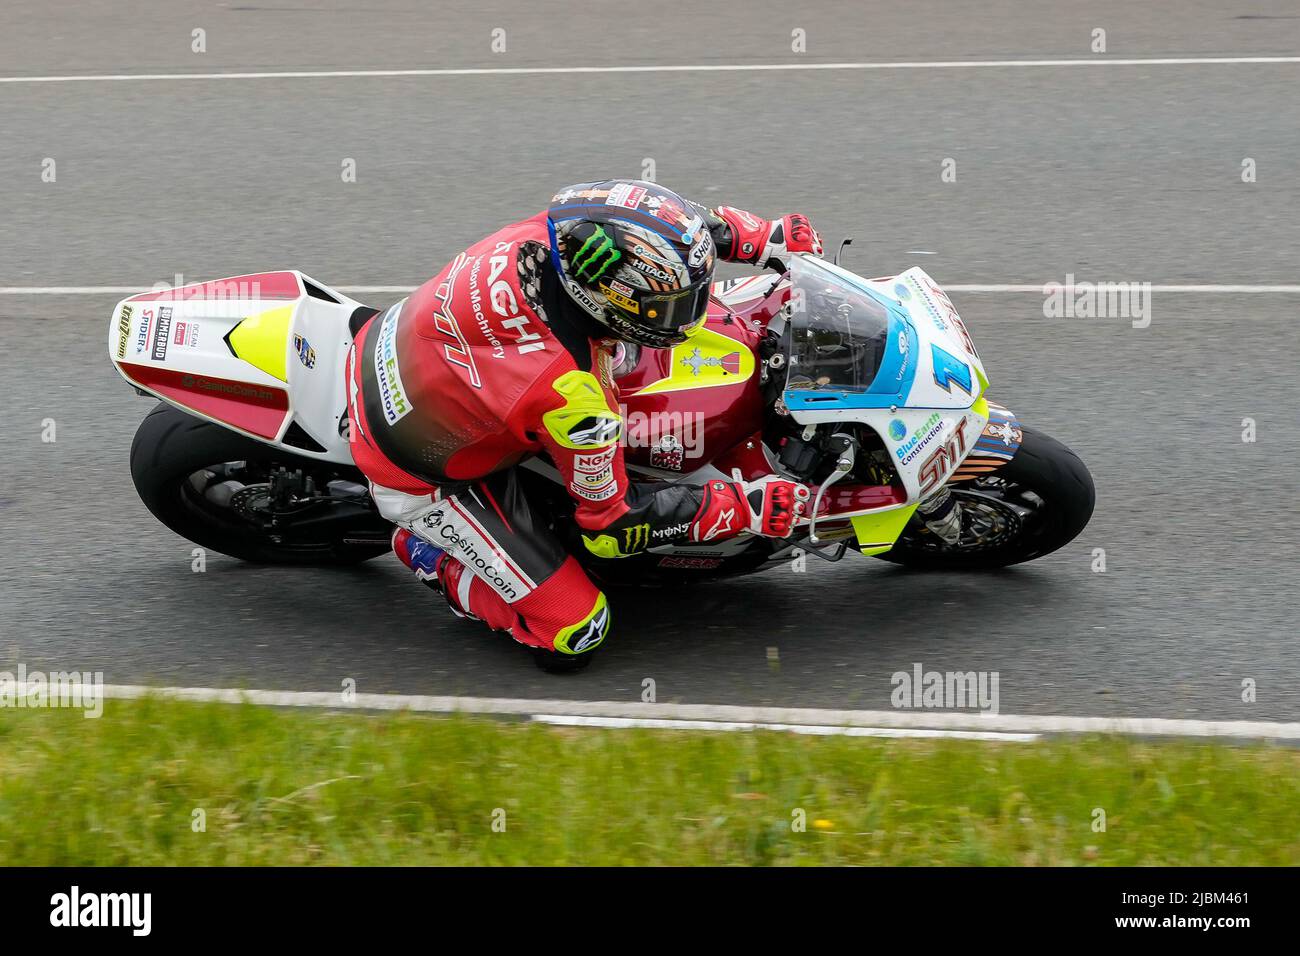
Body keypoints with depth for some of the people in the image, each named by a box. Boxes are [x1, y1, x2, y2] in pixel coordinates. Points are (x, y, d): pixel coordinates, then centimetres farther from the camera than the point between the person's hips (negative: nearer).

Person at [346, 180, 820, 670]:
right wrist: (745, 508, -20)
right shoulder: (571, 396, -39)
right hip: (421, 477, -7)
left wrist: (769, 237, -7)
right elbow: (611, 522, -21)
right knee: (572, 636, -6)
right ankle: (433, 557, 11)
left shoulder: (545, 233, -24)